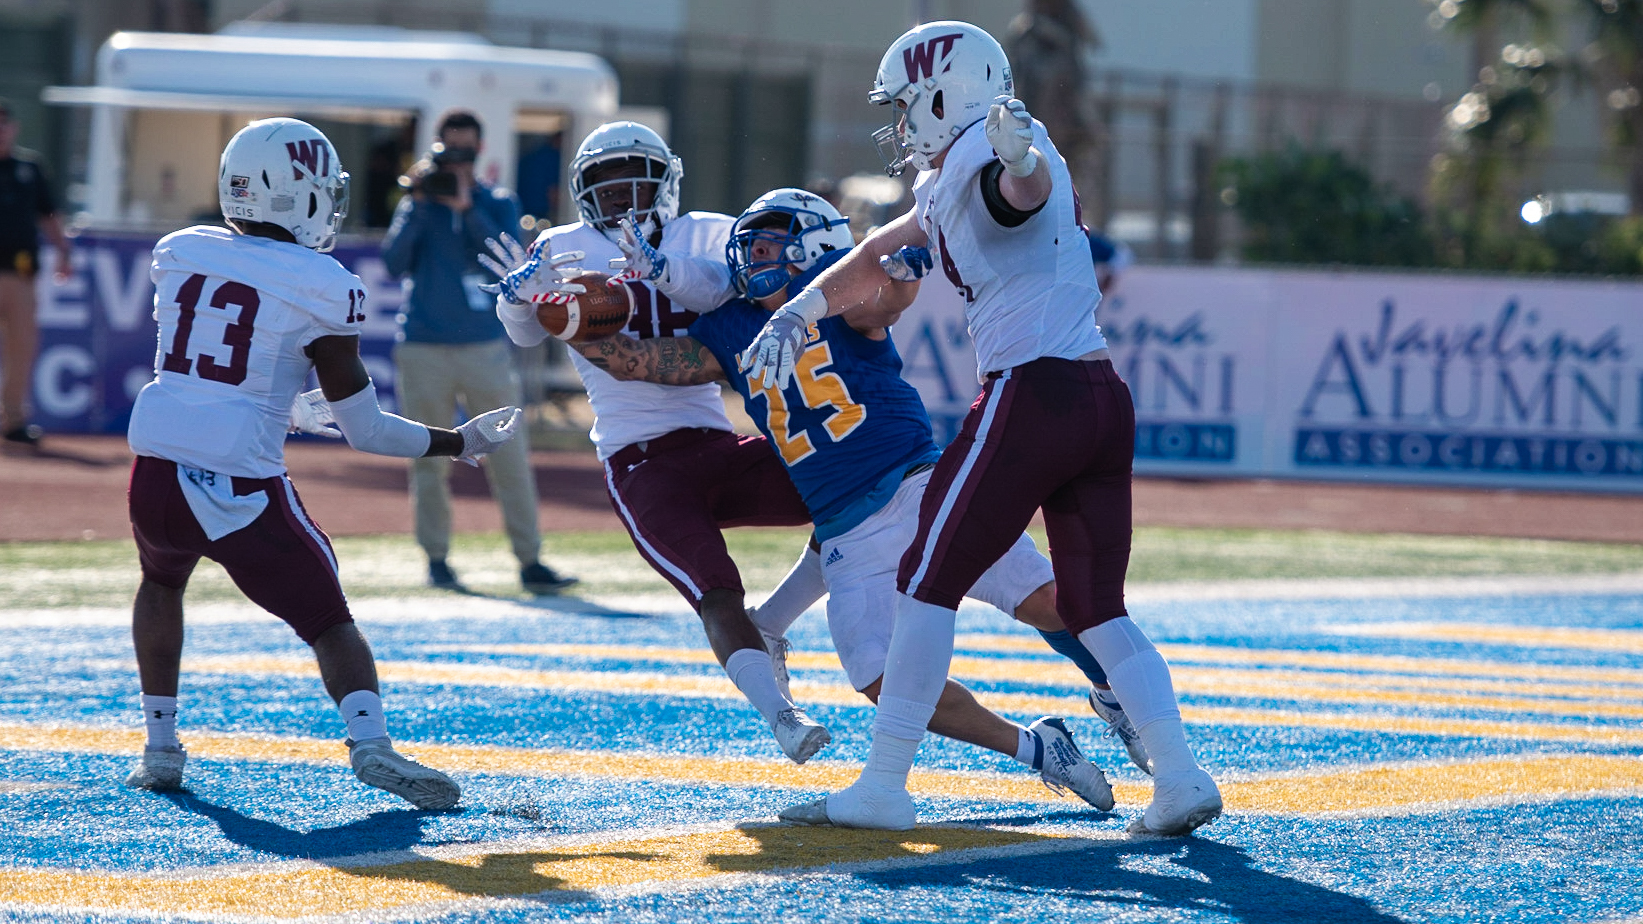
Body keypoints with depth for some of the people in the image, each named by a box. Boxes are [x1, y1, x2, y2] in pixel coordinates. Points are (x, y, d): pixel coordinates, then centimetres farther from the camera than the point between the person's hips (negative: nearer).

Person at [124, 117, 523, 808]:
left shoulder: (178, 253, 9)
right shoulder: (322, 289, -6)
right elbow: (363, 427, -1)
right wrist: (457, 444, 13)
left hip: (157, 463, 4)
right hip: (243, 483, -4)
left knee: (162, 581, 33)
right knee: (326, 618, 7)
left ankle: (160, 749, 33)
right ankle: (369, 740, -18)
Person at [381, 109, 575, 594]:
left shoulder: (498, 203, 8)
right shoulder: (416, 204, 8)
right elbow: (394, 262, -5)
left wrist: (467, 208, -18)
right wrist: (418, 204, -13)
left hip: (485, 348, 0)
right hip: (423, 349, 0)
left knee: (509, 456, -5)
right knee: (430, 461, 2)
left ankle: (530, 561, -4)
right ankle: (436, 559, 10)